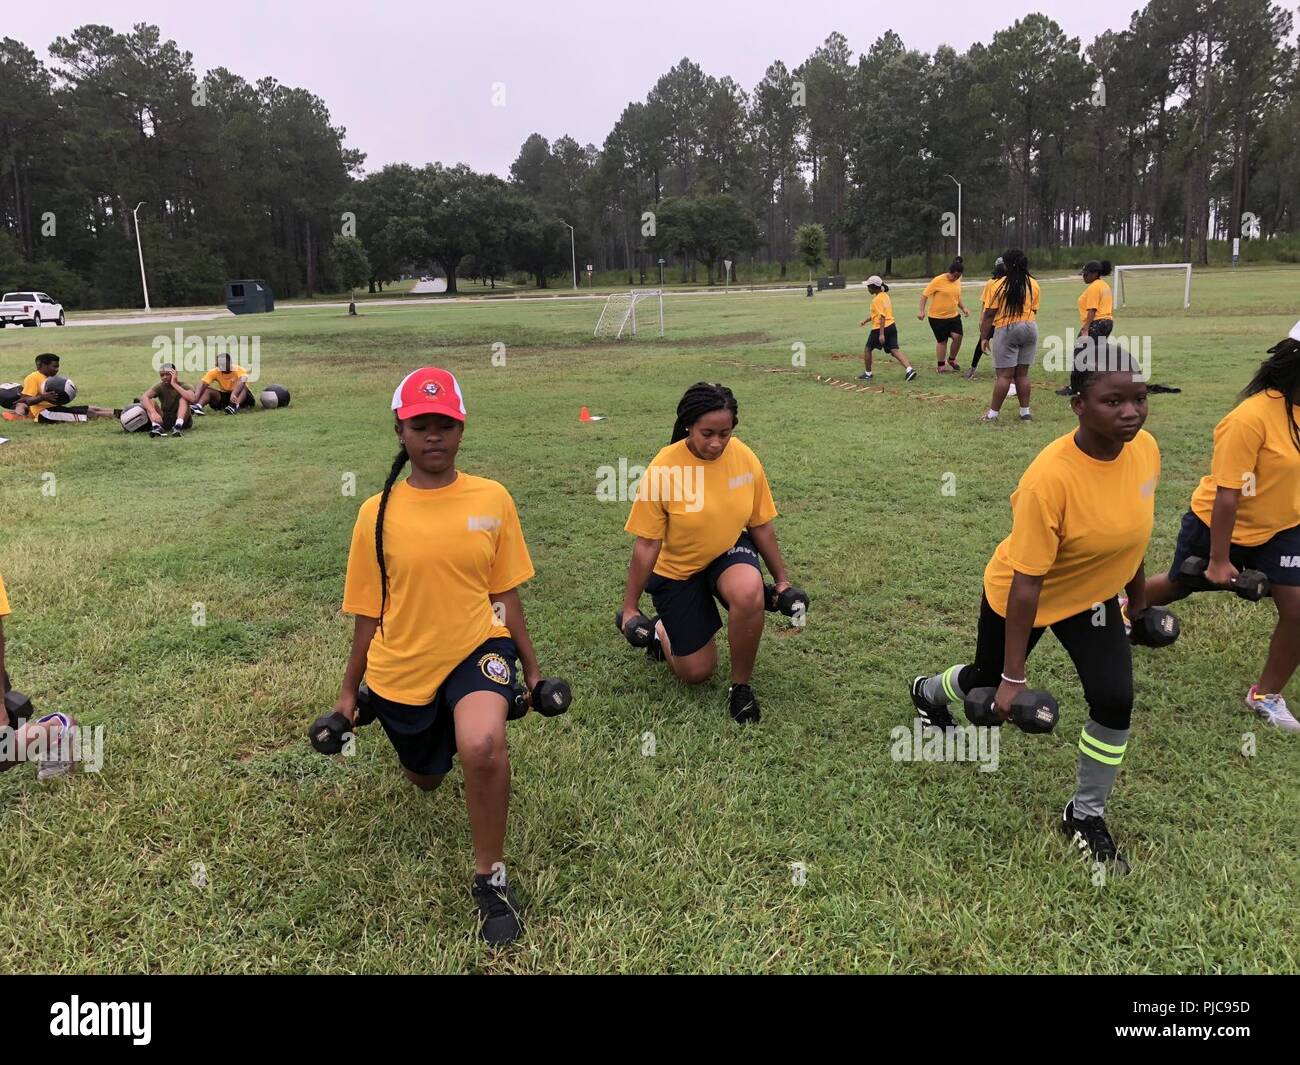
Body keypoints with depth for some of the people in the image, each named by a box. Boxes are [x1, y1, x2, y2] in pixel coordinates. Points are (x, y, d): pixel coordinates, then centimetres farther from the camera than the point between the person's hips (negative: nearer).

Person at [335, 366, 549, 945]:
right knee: (425, 778, 22)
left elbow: (504, 592, 3)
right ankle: (435, 735, 61)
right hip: (400, 667, 2)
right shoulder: (378, 512, -7)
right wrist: (350, 689, 9)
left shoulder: (492, 499, -7)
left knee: (482, 746, -33)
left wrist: (531, 668, 7)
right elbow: (368, 611, 3)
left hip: (476, 647, -2)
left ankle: (491, 877, -8)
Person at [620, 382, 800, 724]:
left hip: (729, 552, 2)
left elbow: (761, 526, 0)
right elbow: (646, 544, -17)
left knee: (749, 593, -36)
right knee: (696, 673, 2)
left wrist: (781, 578, 5)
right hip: (677, 568, -2)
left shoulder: (745, 458, -14)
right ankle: (660, 630, 37)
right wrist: (630, 607, -12)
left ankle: (741, 685, -10)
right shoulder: (663, 469, -23)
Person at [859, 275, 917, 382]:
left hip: (880, 328, -8)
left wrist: (881, 334, -24)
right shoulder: (884, 295, 14)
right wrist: (866, 320, 27)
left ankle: (867, 373, 20)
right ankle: (910, 369, -16)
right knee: (894, 350, 1)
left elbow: (882, 317, -21)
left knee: (867, 349, 11)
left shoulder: (877, 299, -15)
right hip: (891, 326, 8)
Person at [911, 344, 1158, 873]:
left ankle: (1086, 815, 14)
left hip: (1093, 595, 5)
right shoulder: (1051, 477, -36)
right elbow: (1025, 583, -31)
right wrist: (1014, 676, -26)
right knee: (988, 685, 18)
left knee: (1114, 699, -11)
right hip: (1021, 596, -4)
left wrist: (1138, 589, 18)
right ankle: (930, 692, 56)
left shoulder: (1145, 448, -17)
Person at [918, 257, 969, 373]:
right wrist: (921, 310, -18)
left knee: (957, 336, -10)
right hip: (937, 317, -5)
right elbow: (925, 294, -12)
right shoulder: (938, 281, -15)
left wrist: (963, 308, 5)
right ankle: (941, 366, 20)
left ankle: (952, 359, 15)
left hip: (954, 316, 5)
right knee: (942, 340, 3)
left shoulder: (957, 281, 5)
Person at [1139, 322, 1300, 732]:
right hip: (1219, 524, -5)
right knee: (1179, 584, 19)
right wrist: (1219, 560, -21)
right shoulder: (1252, 417, -30)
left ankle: (1266, 696, 15)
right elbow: (1227, 494, -27)